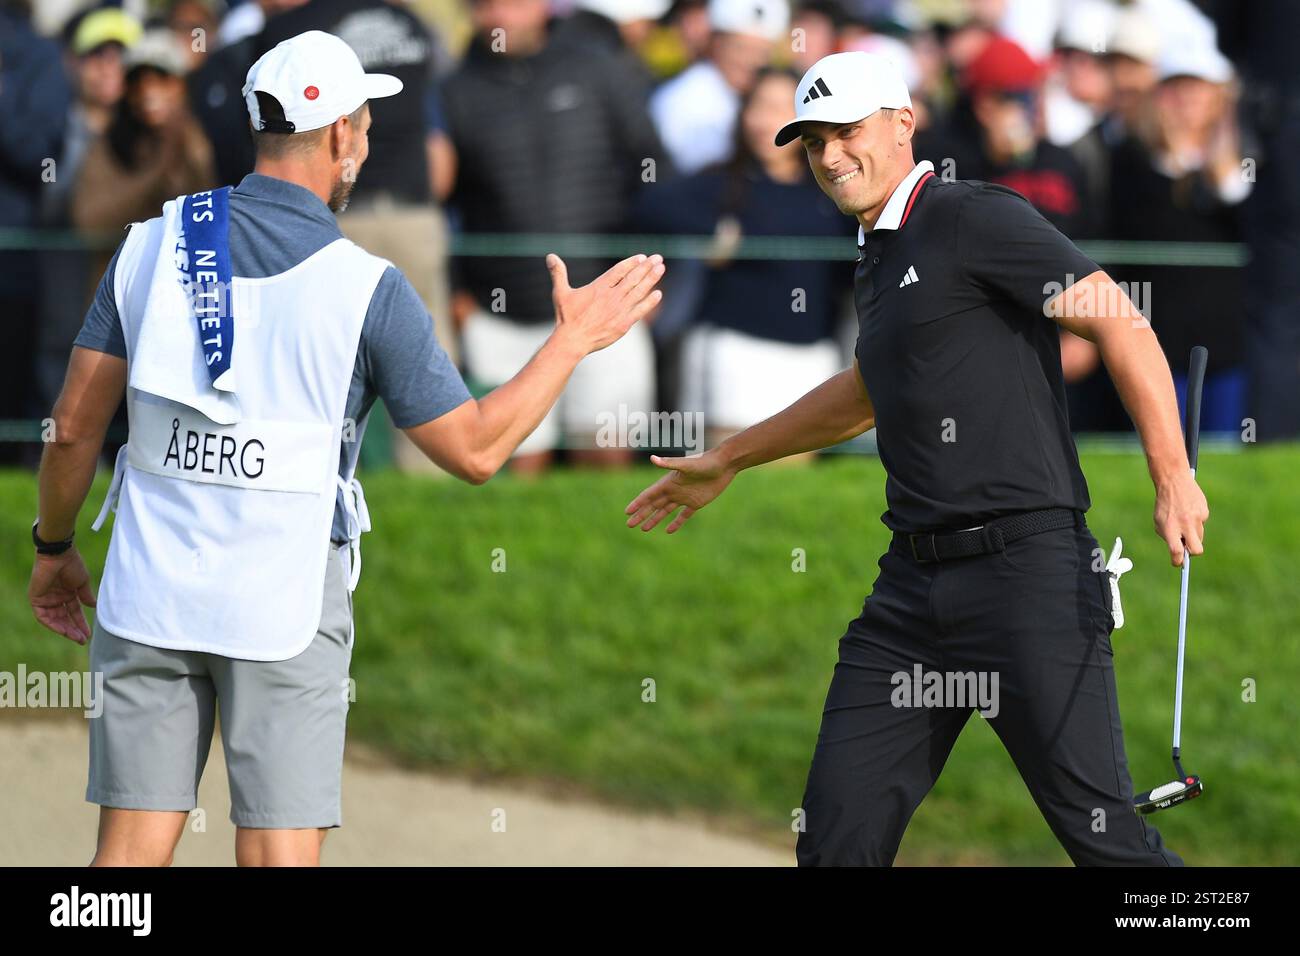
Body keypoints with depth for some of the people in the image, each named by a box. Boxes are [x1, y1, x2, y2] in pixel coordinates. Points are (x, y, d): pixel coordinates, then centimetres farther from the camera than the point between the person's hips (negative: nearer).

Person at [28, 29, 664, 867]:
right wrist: (573, 338, 7)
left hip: (153, 588, 3)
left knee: (132, 854, 5)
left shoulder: (154, 245, 0)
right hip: (282, 609, -3)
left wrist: (55, 548, 18)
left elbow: (76, 425, 3)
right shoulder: (368, 289, -9)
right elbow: (475, 450, -3)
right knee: (281, 855, 0)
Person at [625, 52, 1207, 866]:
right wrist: (728, 461, 47)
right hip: (916, 578, 9)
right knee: (839, 830, 4)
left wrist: (1174, 478, -25)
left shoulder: (976, 219, -6)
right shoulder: (878, 263, 21)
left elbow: (1118, 321, -14)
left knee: (1100, 830, -11)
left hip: (1027, 564, -9)